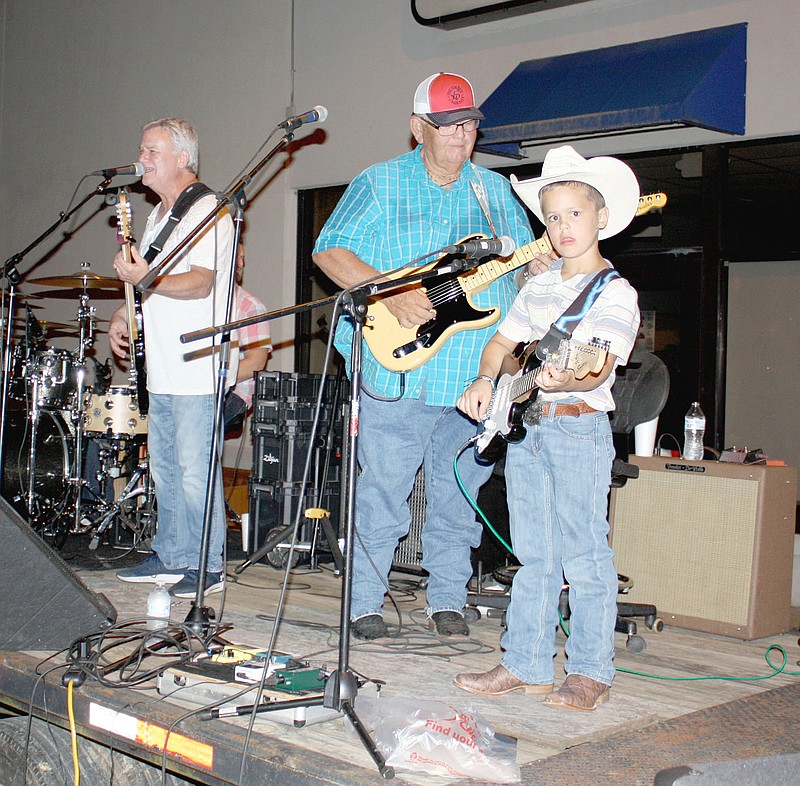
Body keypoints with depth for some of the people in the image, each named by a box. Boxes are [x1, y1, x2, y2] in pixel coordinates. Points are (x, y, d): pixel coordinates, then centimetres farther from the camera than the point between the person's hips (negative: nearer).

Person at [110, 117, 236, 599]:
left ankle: (209, 568, 2)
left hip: (198, 371, -10)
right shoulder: (158, 216, 20)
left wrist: (146, 279, -35)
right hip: (162, 372, 10)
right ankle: (172, 557, 25)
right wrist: (125, 314, 15)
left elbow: (201, 283, -22)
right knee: (165, 468, 15)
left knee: (195, 471, -7)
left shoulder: (208, 212, -10)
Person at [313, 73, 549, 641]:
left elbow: (533, 259, 18)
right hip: (399, 374, -4)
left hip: (477, 378, 4)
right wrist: (392, 295, -15)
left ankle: (447, 600, 25)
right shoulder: (380, 185, 2)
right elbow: (329, 252, -4)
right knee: (382, 493, 0)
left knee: (459, 497, 11)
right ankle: (364, 602, 14)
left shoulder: (496, 190, 14)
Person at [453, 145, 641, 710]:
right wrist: (486, 380, 2)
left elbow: (599, 368, -19)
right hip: (524, 428, 6)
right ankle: (526, 664, 19)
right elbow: (503, 340, 20)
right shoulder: (538, 287, 13)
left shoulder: (615, 292, -7)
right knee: (534, 557, 12)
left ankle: (590, 673, 9)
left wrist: (568, 381, -40)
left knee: (583, 557, -2)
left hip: (580, 430, -6)